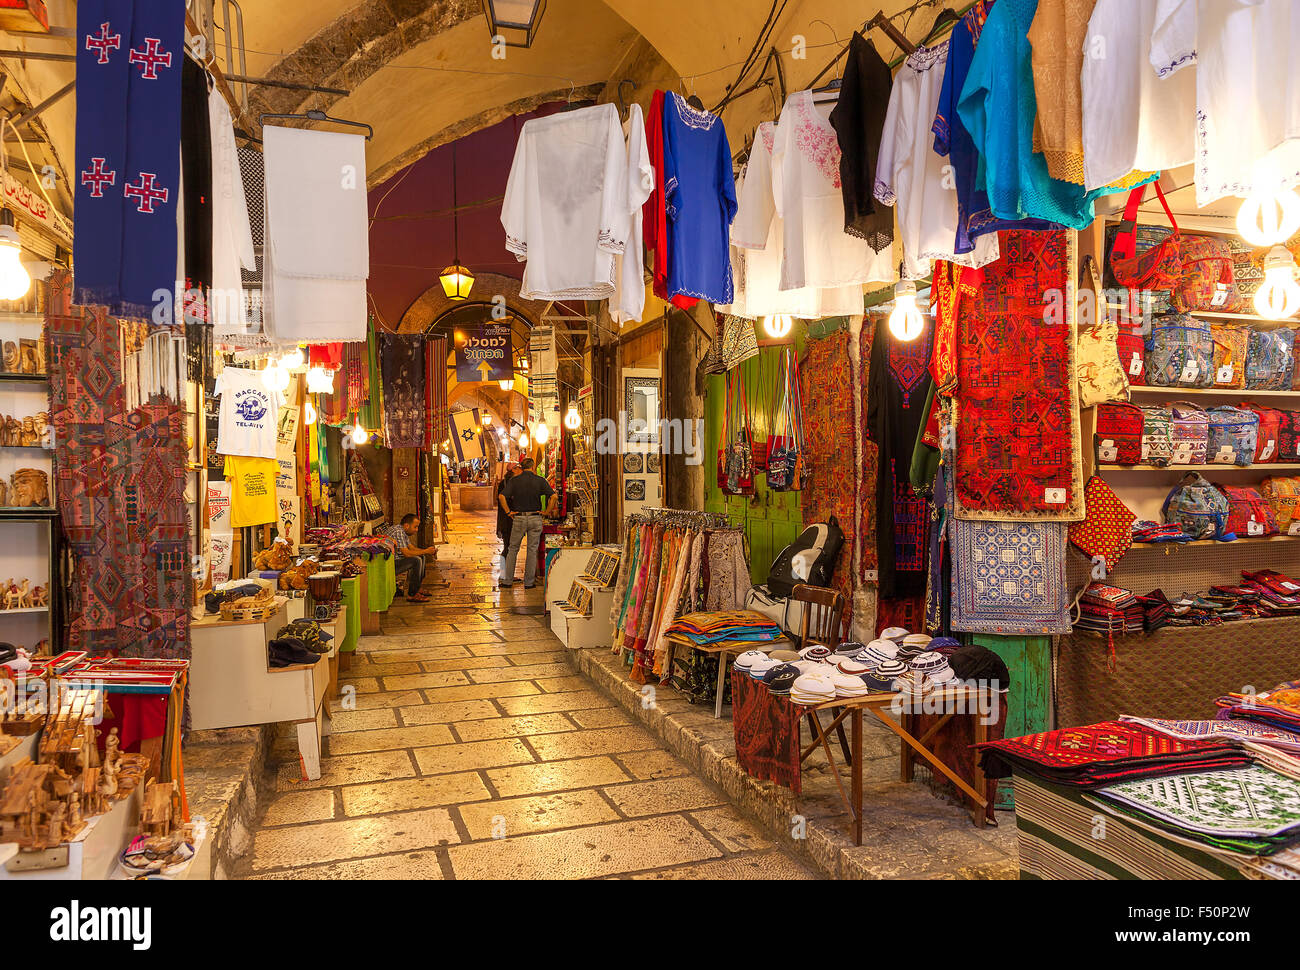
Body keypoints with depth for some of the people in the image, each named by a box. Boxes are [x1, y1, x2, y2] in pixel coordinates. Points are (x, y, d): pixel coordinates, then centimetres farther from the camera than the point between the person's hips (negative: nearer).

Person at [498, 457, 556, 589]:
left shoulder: (514, 480, 1)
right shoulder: (540, 480, 0)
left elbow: (502, 496, -11)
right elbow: (553, 496, -9)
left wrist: (508, 512, -3)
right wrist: (547, 512, -2)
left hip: (519, 518, 0)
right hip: (535, 518, 0)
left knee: (513, 549, 11)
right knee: (532, 550, 7)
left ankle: (508, 581, 12)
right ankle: (529, 582, 10)